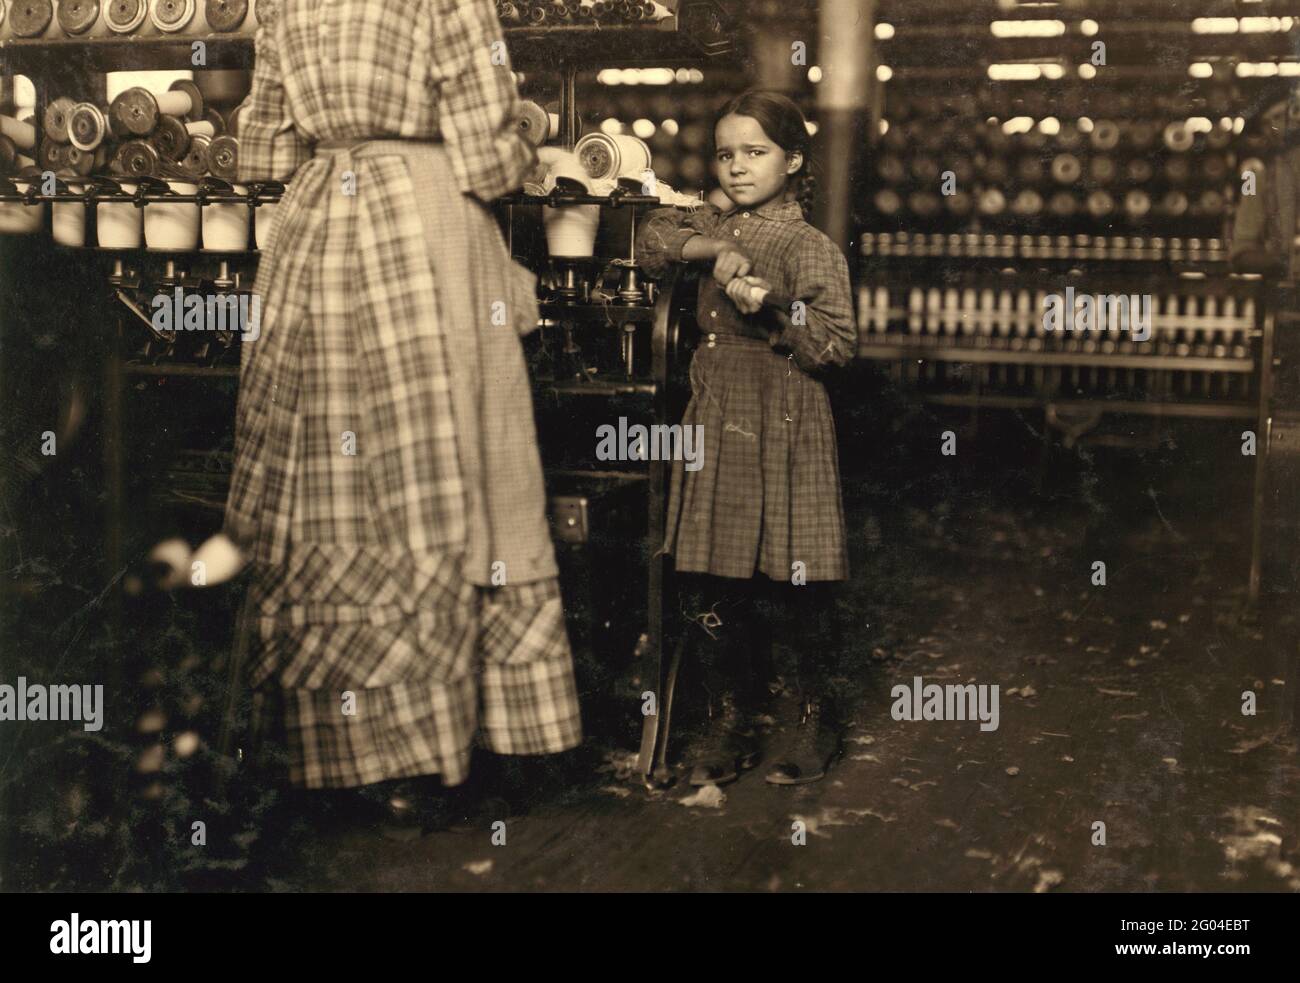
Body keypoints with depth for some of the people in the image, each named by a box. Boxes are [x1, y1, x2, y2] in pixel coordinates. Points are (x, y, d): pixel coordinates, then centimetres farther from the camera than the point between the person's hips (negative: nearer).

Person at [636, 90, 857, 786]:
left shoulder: (810, 248, -7)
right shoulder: (716, 228, 12)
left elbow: (838, 344, -11)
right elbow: (651, 239, 13)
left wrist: (770, 306, -22)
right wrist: (710, 249, -1)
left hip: (783, 429, -6)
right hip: (716, 422, 6)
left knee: (794, 583, 1)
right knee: (708, 586, 8)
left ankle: (817, 720, 19)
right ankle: (730, 722, 21)